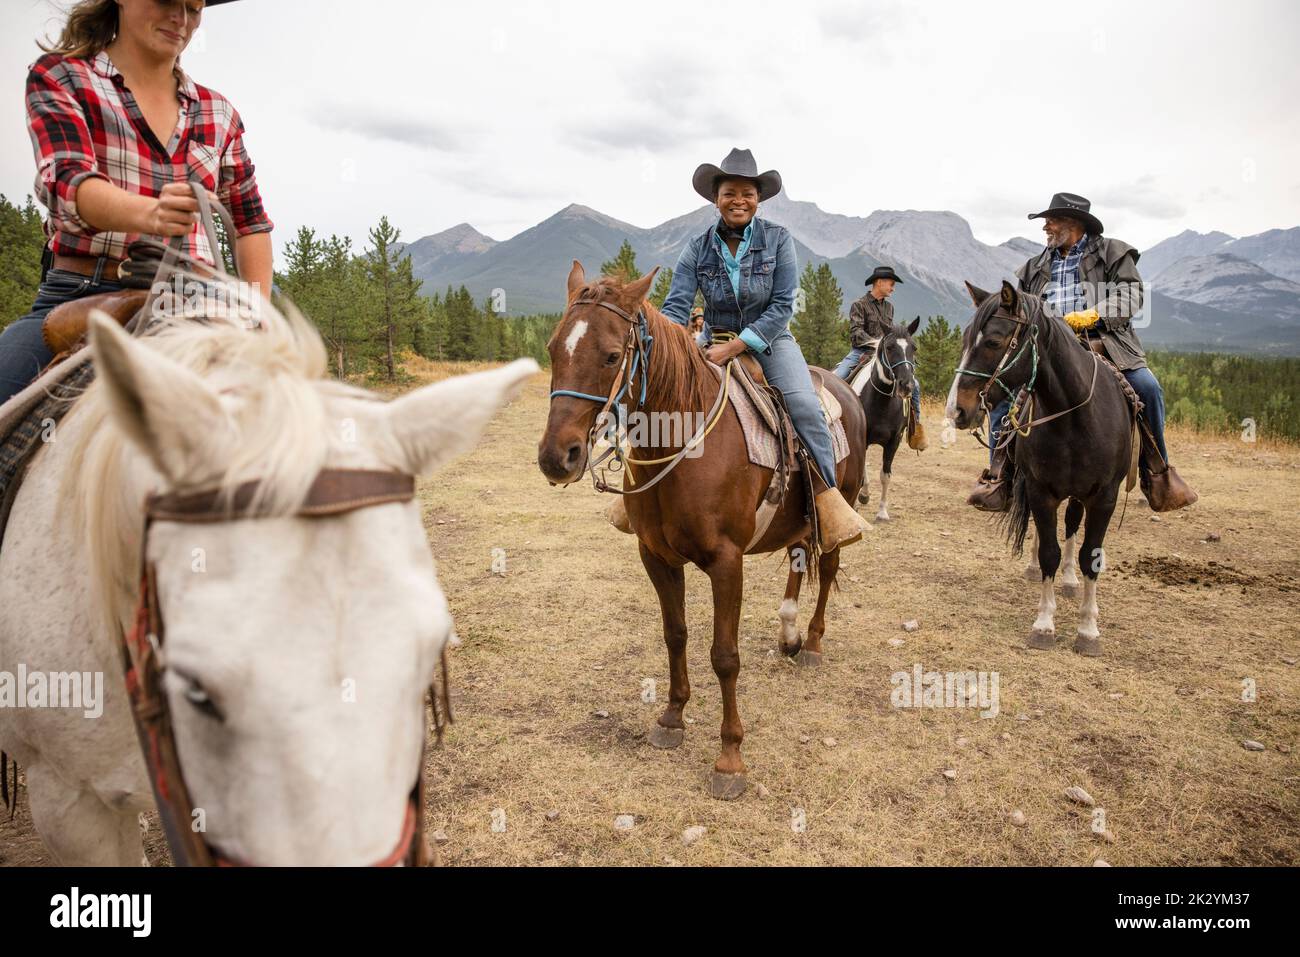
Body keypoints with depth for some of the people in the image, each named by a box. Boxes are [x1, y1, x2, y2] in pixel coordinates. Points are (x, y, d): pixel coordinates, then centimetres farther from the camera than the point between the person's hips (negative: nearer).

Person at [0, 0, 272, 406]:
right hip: (78, 298, -2)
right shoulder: (58, 76, 6)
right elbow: (66, 180, -11)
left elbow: (251, 220, 18)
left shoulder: (218, 113, 15)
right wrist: (149, 214, -34)